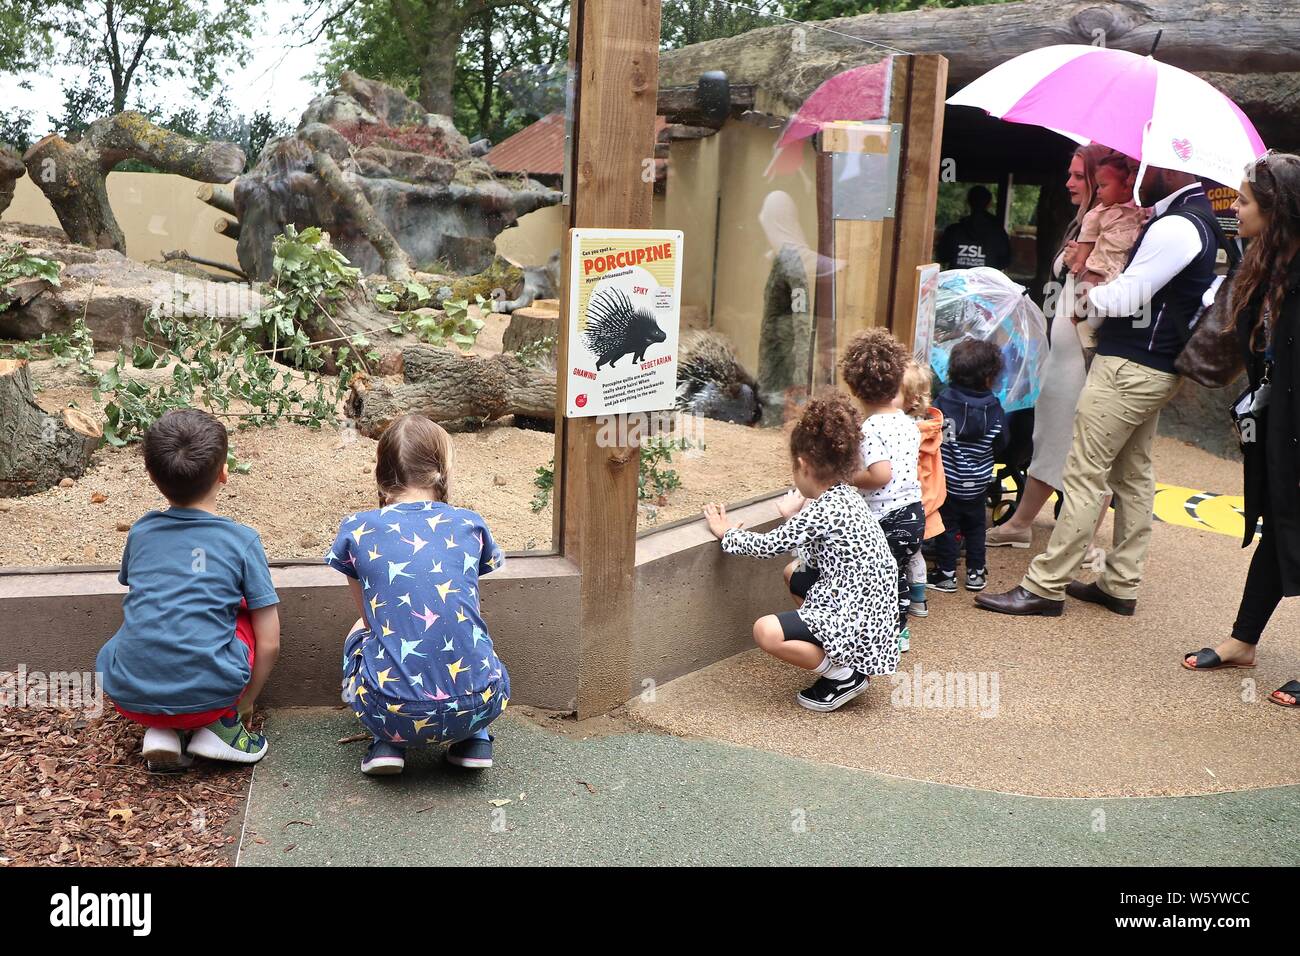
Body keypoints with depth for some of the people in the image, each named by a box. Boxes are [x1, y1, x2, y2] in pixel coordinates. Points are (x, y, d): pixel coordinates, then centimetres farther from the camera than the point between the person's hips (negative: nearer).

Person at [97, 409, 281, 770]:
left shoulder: (140, 532, 10)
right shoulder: (242, 540, 1)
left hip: (130, 697, 3)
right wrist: (243, 704, 17)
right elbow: (269, 644, 1)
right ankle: (220, 726, 8)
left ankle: (161, 731, 11)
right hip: (209, 695, -2)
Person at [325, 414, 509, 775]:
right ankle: (475, 739, 17)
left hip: (394, 712, -1)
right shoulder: (470, 524, 6)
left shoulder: (357, 529, 3)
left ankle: (388, 743, 12)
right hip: (479, 705, 1)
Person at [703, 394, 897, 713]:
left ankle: (843, 674, -6)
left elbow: (767, 546, -12)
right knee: (793, 575, 29)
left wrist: (726, 533, 3)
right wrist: (796, 518, 20)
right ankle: (838, 658, 18)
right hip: (867, 607, 10)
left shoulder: (824, 510, -20)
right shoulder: (847, 496, 8)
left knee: (765, 631, -23)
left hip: (856, 622, -10)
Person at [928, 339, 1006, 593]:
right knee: (975, 526, 17)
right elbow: (1000, 443, 0)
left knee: (947, 525, 8)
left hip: (948, 479, -2)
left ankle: (946, 573, 11)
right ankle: (976, 572, 22)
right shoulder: (993, 407, -9)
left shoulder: (943, 400, -13)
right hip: (978, 482, 2)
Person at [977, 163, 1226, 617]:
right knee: (1134, 474, 15)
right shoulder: (1196, 216, 13)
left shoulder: (1175, 227, -20)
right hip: (1157, 369, 11)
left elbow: (1125, 299, -20)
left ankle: (1044, 587, -1)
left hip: (1129, 370, -11)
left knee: (1085, 475, -6)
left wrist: (1089, 293, -1)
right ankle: (1121, 584, 24)